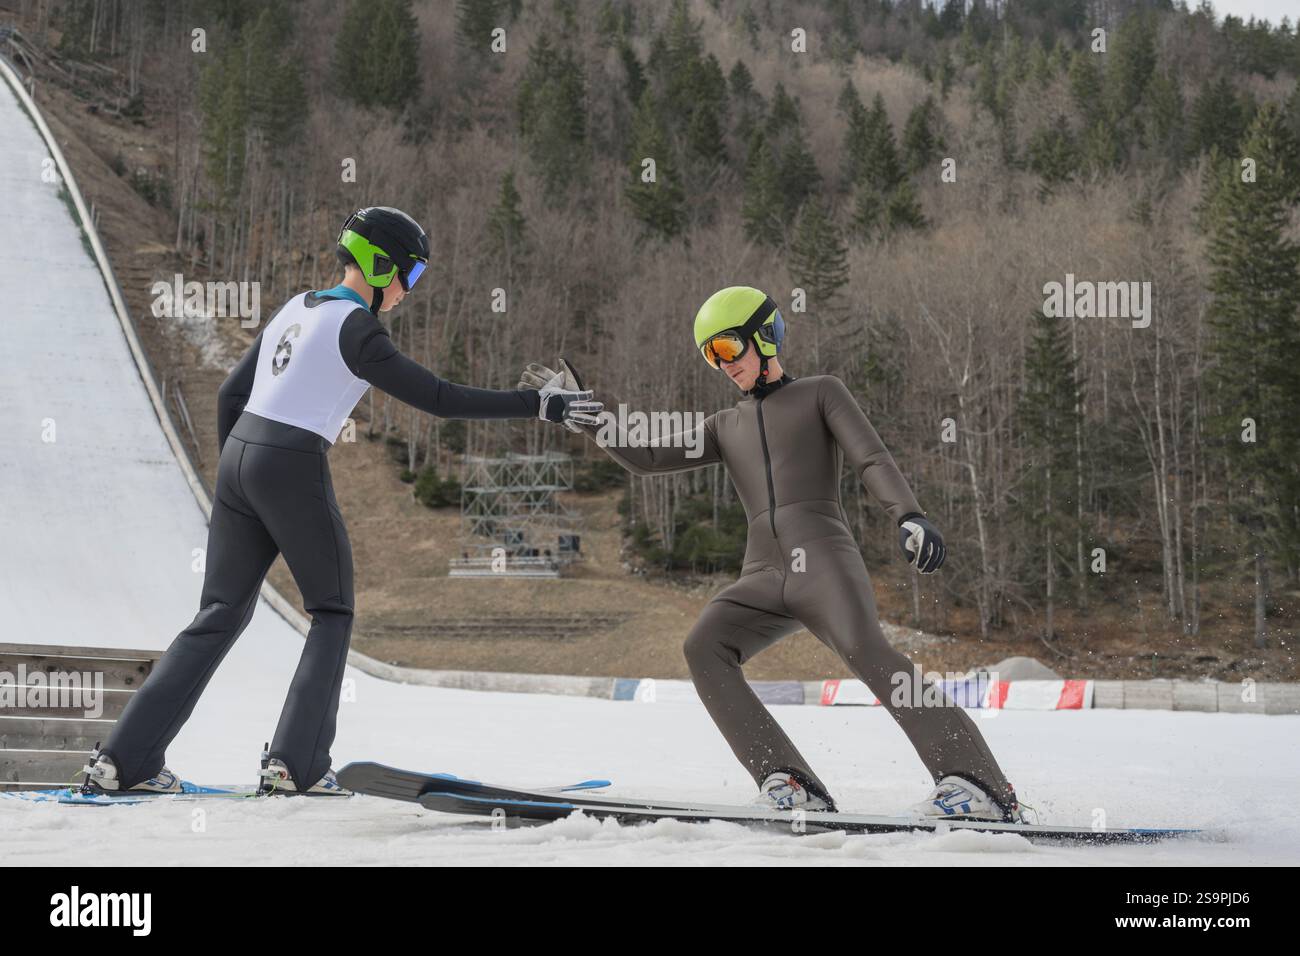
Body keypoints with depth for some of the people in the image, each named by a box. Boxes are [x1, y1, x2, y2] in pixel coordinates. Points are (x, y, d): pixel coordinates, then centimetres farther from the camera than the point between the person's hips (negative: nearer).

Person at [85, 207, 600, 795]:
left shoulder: (297, 310, 16)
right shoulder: (355, 331, -10)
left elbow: (230, 396, 19)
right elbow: (438, 399, -12)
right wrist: (537, 405, -9)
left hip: (238, 460, 8)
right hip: (294, 473, -8)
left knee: (221, 616, 11)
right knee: (333, 615, 10)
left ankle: (125, 759, 4)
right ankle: (296, 763, 2)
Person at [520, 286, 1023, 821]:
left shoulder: (820, 393, 15)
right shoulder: (727, 428, 29)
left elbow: (872, 460, 2)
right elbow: (645, 458, 24)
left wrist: (909, 516, -17)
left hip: (823, 559, -5)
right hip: (763, 578, 5)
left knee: (867, 654, -31)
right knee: (704, 647, -24)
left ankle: (974, 780, -35)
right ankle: (789, 783, -28)